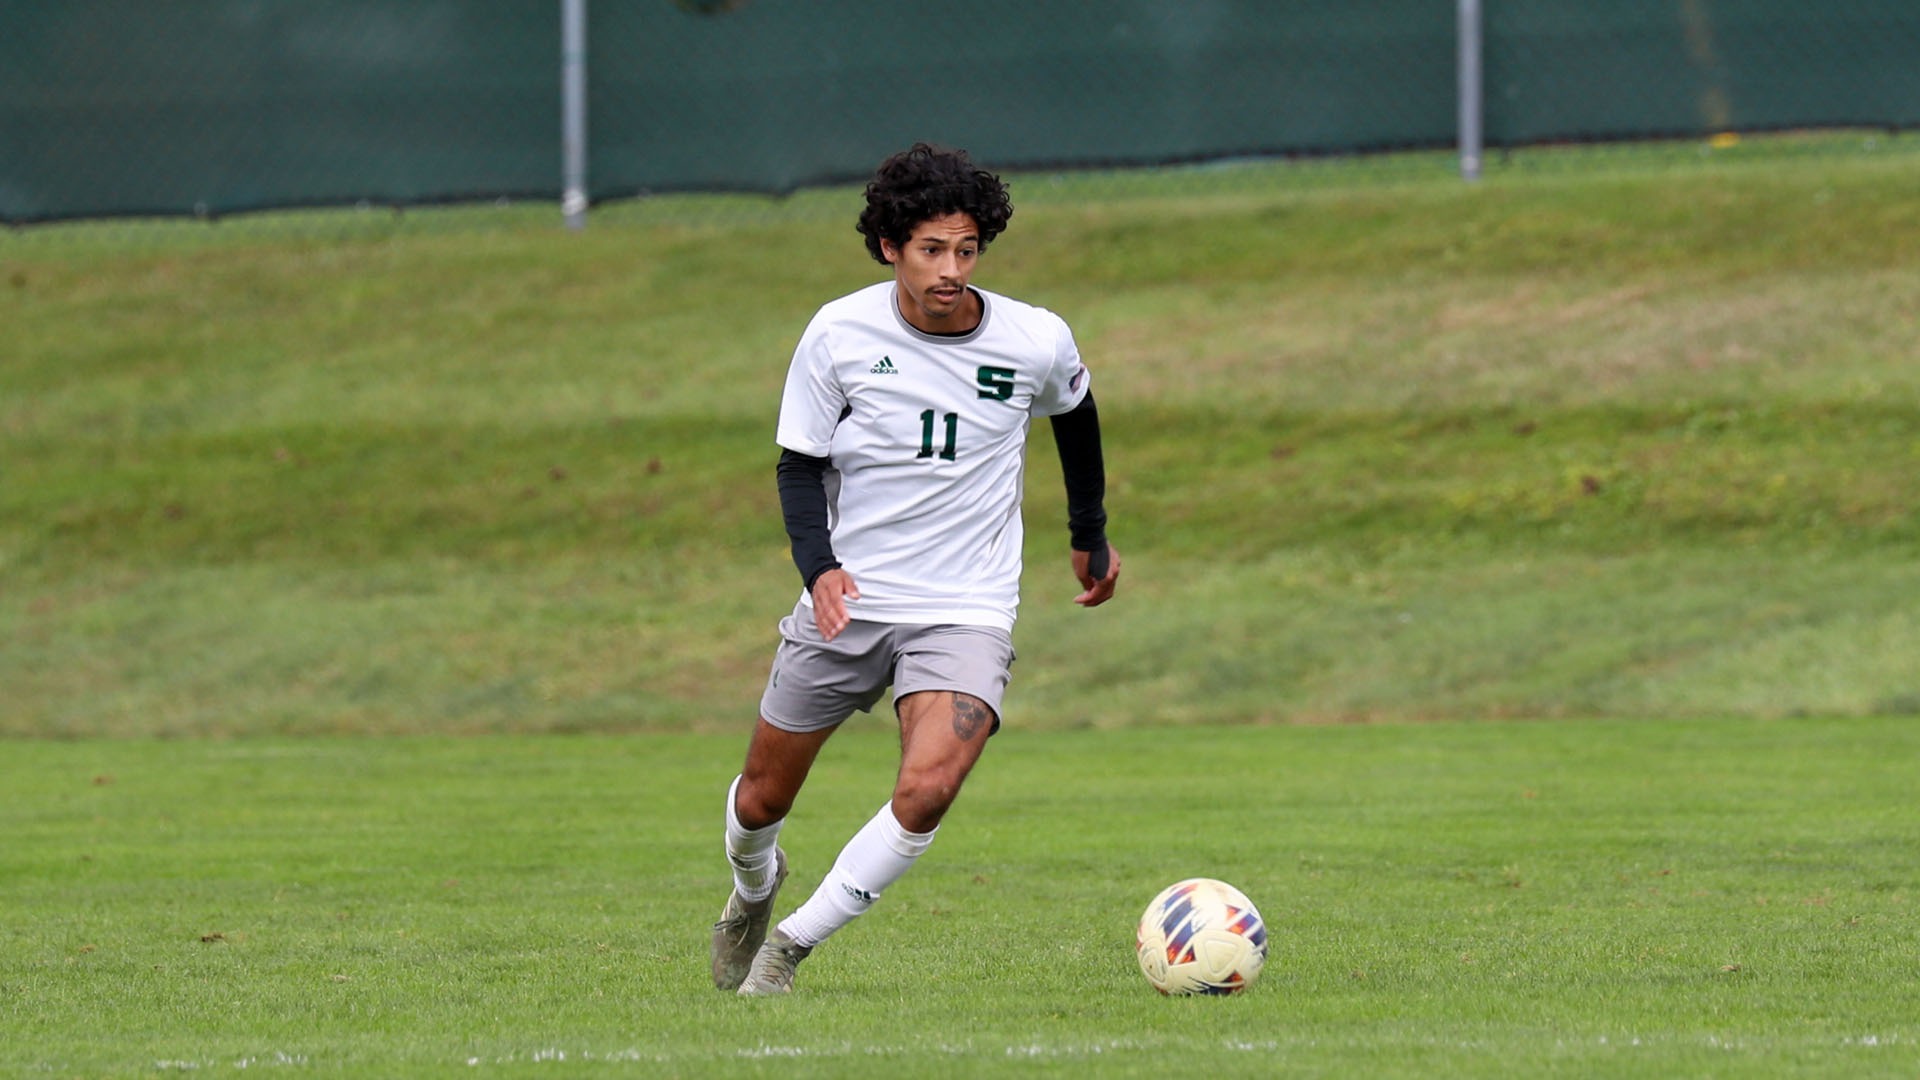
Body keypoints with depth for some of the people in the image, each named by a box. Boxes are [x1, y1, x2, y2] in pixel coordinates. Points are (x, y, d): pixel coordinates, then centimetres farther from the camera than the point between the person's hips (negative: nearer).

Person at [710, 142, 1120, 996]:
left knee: (927, 789, -26)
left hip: (965, 612, -1)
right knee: (762, 798, 12)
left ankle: (791, 942, -9)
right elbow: (799, 465, -3)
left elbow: (1074, 414, 15)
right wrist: (818, 566, -21)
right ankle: (753, 892, 49)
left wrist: (1090, 536, 27)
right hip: (847, 598, 1)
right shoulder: (840, 333, -10)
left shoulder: (1038, 343, -8)